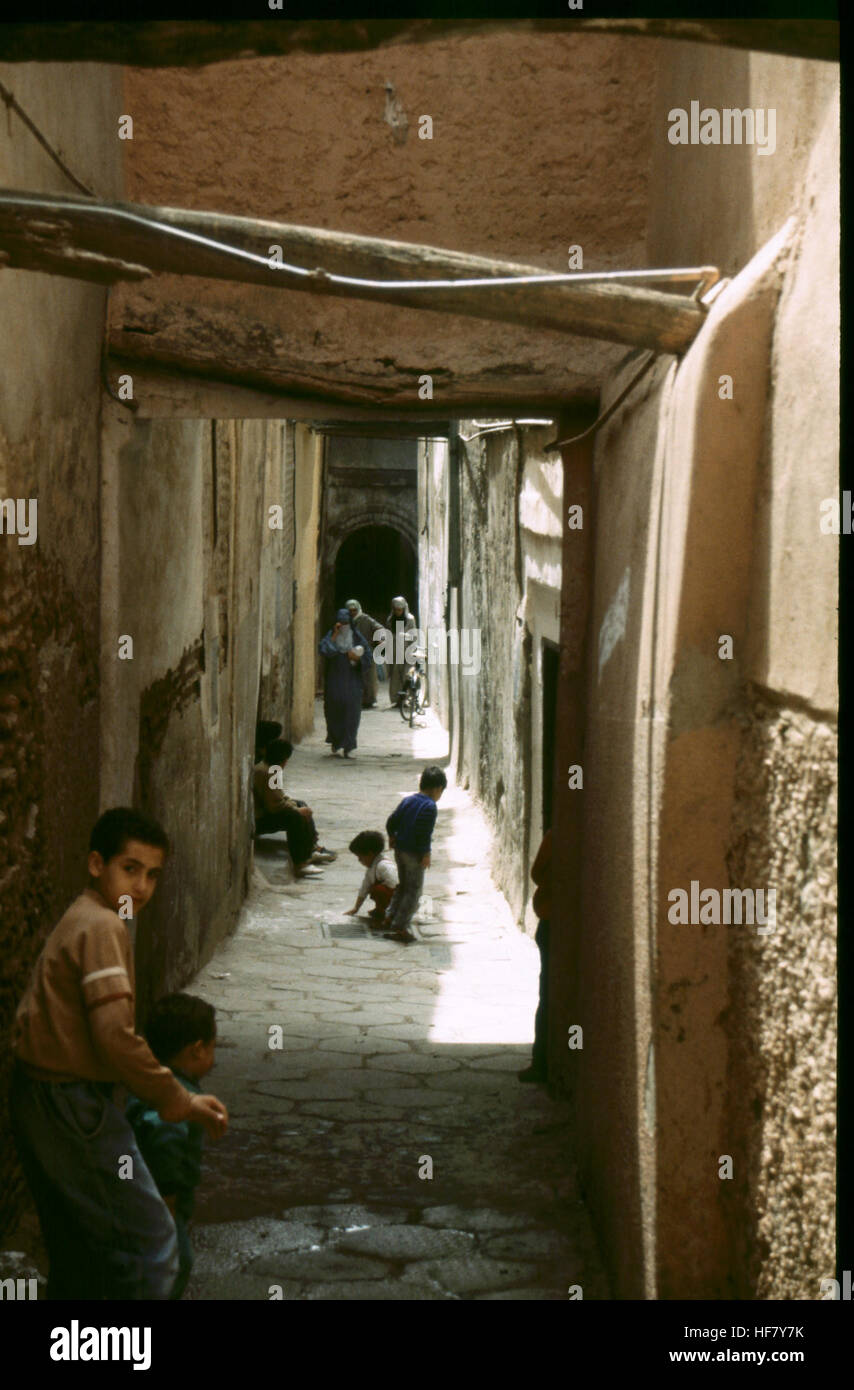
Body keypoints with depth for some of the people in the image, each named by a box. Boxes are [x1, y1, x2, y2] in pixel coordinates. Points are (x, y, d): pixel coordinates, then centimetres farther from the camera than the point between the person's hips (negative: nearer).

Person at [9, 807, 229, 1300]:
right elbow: (115, 1035, -25)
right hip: (73, 1105, -10)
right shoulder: (103, 927, -16)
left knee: (76, 1250, 19)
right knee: (152, 1243, -5)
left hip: (43, 1102, 10)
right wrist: (179, 1102, -15)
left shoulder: (80, 919, 14)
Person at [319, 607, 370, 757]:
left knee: (351, 711, -7)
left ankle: (348, 746, -7)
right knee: (334, 711, 0)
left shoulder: (356, 637, 7)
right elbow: (324, 651, -15)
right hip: (334, 680, 0)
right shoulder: (330, 636, 4)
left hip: (352, 681, 0)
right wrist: (334, 636, -14)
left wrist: (357, 658, -13)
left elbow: (366, 658, 6)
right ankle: (335, 742, 19)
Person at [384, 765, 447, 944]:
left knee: (403, 885, 23)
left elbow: (391, 821, 11)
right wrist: (426, 854, -16)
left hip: (399, 849, 8)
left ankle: (391, 917, 29)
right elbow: (424, 833, -23)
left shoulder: (408, 800, 7)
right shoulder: (430, 807, -16)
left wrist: (392, 837, 26)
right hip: (414, 853, -8)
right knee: (413, 891, -1)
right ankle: (399, 927, -4)